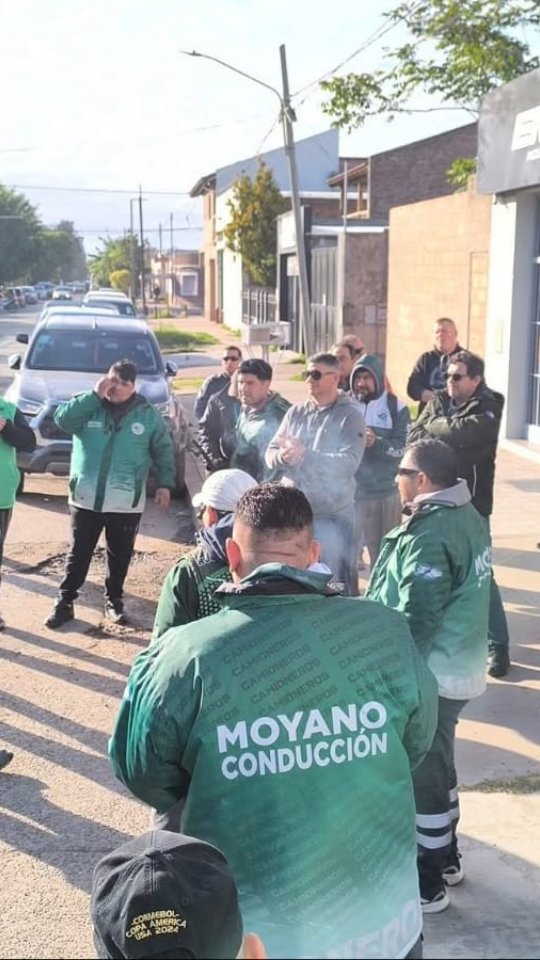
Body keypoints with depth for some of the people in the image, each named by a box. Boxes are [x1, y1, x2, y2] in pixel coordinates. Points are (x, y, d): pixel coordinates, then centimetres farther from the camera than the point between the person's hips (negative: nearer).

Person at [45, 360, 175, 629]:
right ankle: (64, 603, 17)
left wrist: (165, 484, -2)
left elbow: (163, 451, 7)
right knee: (78, 554, 7)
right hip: (86, 499, 0)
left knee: (120, 555, 12)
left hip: (127, 503, 0)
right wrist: (95, 395, -21)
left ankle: (114, 600, 29)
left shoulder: (148, 415, 1)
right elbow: (63, 418, -19)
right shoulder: (89, 406, 0)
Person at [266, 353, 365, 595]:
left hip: (334, 515, -5)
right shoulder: (296, 412, 8)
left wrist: (304, 455, -24)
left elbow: (348, 463, -18)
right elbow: (270, 453, 5)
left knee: (337, 582, 3)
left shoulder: (350, 415, -6)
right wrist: (282, 456, -18)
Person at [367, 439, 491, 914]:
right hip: (459, 666, 9)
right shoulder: (468, 517, 5)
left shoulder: (430, 534, -25)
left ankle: (427, 883, 17)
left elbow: (417, 618, -26)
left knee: (420, 773, 4)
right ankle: (445, 856, 38)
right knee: (437, 765, 22)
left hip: (428, 676, -9)